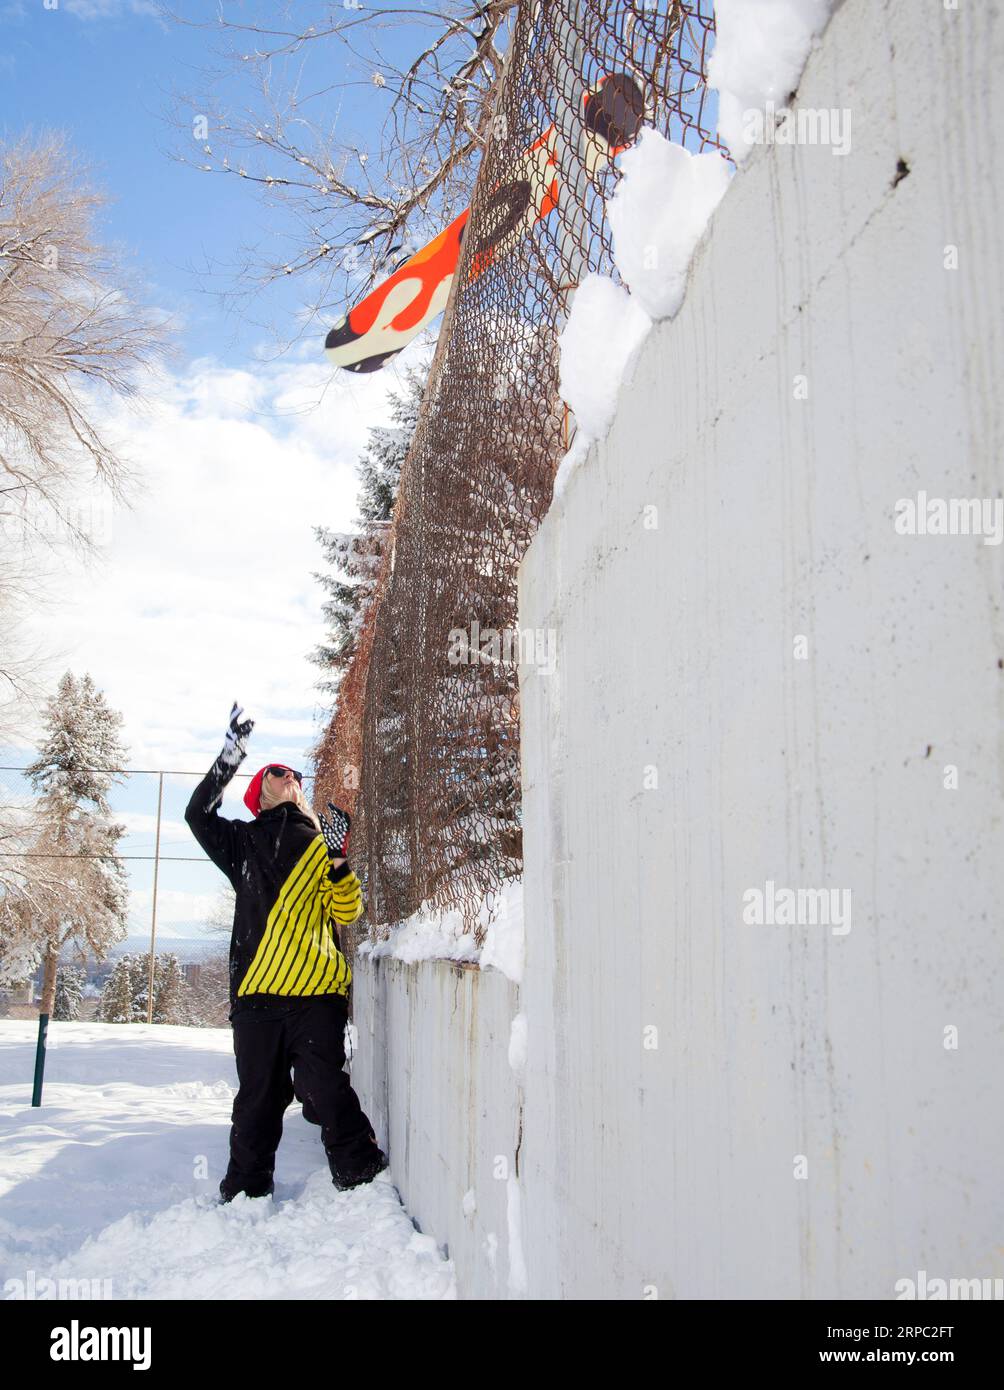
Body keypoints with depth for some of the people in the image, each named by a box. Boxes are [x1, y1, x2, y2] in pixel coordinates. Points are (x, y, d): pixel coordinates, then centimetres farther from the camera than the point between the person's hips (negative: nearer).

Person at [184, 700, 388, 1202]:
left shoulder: (321, 843, 19)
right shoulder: (245, 841, 19)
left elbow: (347, 912, 10)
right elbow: (199, 813, 3)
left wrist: (337, 862, -7)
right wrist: (232, 752, -1)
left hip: (317, 991, 0)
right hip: (257, 991, 1)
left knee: (323, 1086, -8)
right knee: (258, 1095, 5)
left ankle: (360, 1177, 1)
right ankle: (247, 1190, 19)